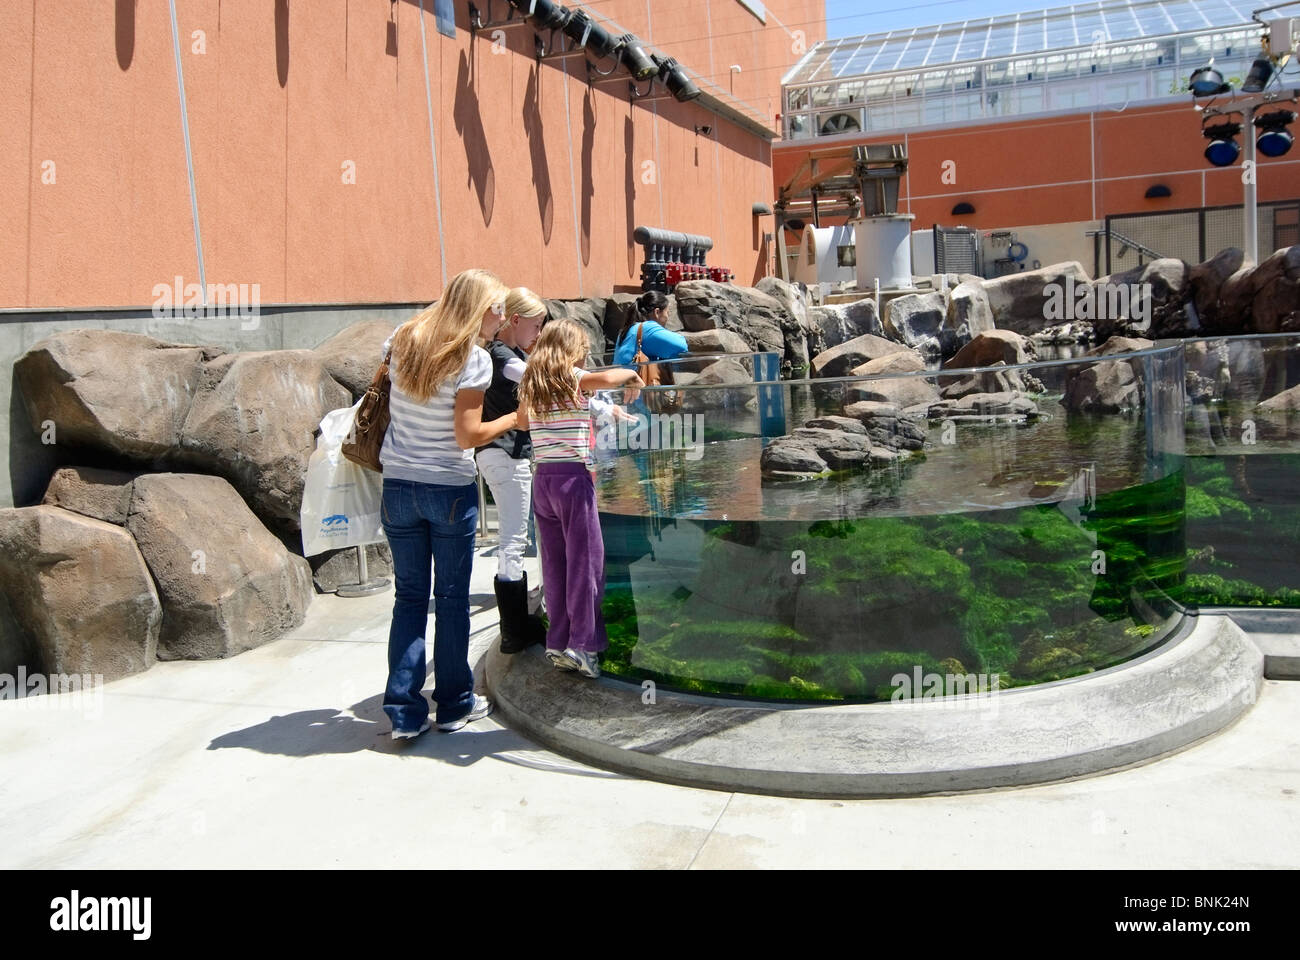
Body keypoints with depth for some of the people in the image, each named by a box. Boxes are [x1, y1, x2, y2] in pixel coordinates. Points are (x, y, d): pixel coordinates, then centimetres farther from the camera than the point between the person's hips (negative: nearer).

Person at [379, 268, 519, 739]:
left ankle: (404, 711, 11)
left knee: (409, 596, 11)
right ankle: (454, 704, 21)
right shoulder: (473, 359, -12)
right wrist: (516, 418, -4)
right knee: (452, 598, 9)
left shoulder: (402, 342, 4)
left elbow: (377, 403, 15)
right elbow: (468, 436, -15)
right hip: (450, 490, -4)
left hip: (398, 485, 5)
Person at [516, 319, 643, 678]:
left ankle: (558, 641, 14)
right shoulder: (572, 378, -6)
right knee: (586, 560, -2)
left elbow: (521, 420, 28)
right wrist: (632, 375, -7)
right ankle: (582, 642, -4)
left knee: (554, 563, 10)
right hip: (573, 477, -7)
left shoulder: (530, 384, 13)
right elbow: (606, 379, -25)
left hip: (542, 479, 7)